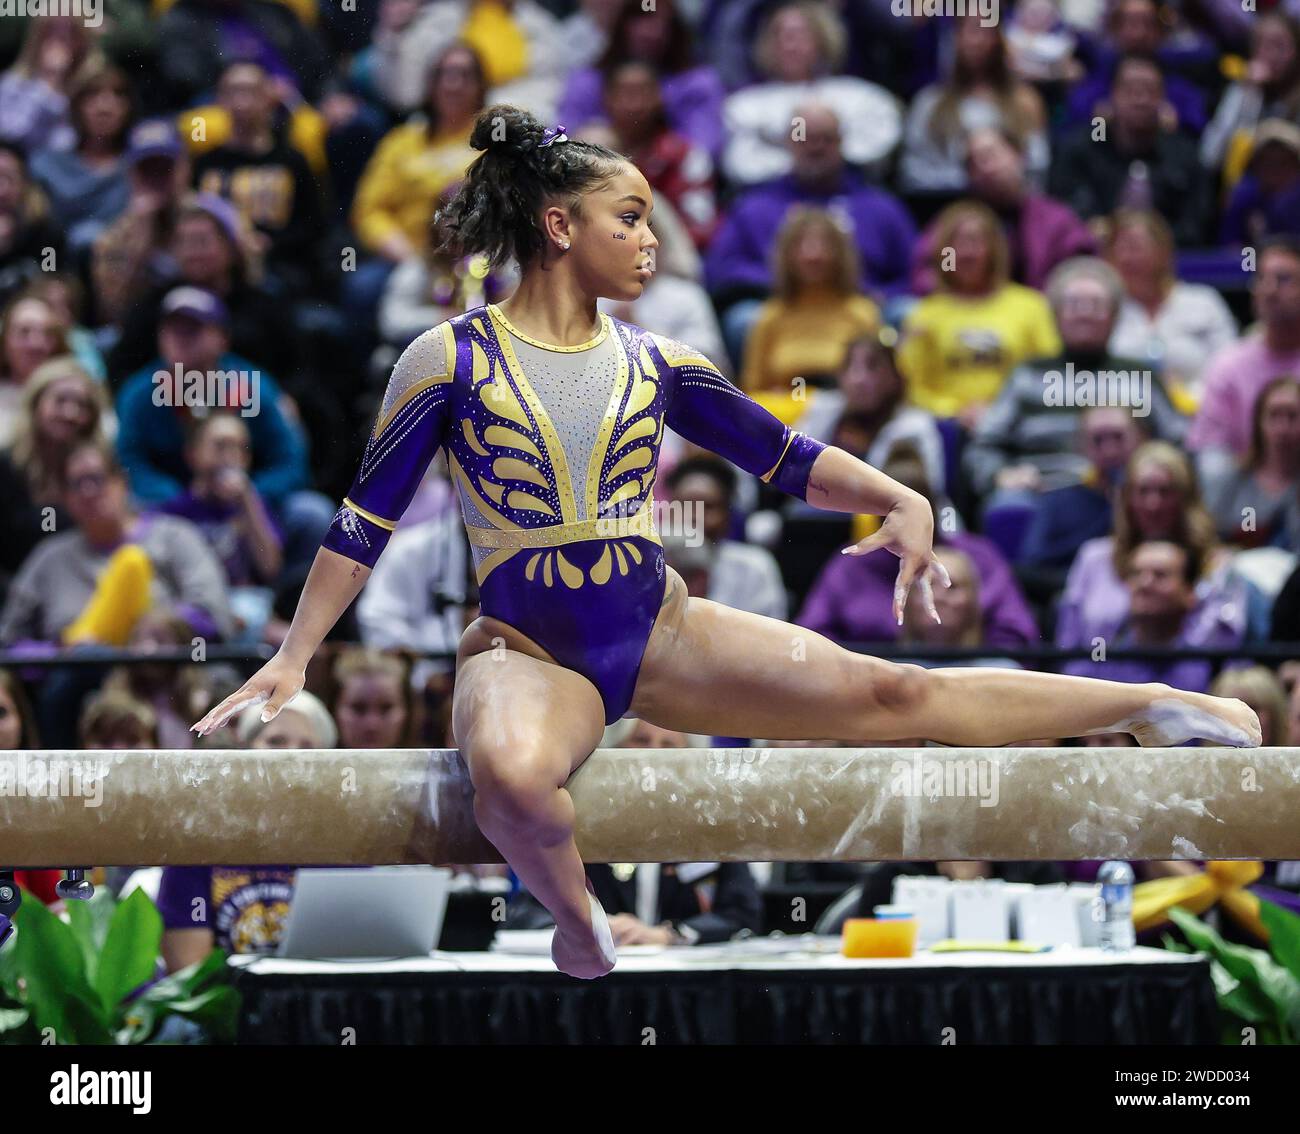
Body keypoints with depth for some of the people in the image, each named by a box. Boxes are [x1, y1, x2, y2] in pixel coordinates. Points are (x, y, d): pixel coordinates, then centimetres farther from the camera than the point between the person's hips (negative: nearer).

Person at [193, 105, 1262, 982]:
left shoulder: (654, 363, 6)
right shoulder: (451, 360, -6)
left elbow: (781, 453, 11)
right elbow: (366, 521, -1)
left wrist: (900, 500, -5)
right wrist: (291, 661, -3)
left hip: (661, 632, 4)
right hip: (528, 651, -4)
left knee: (892, 691, -2)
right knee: (511, 771, -41)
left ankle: (1154, 705, 7)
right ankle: (575, 916, -11)